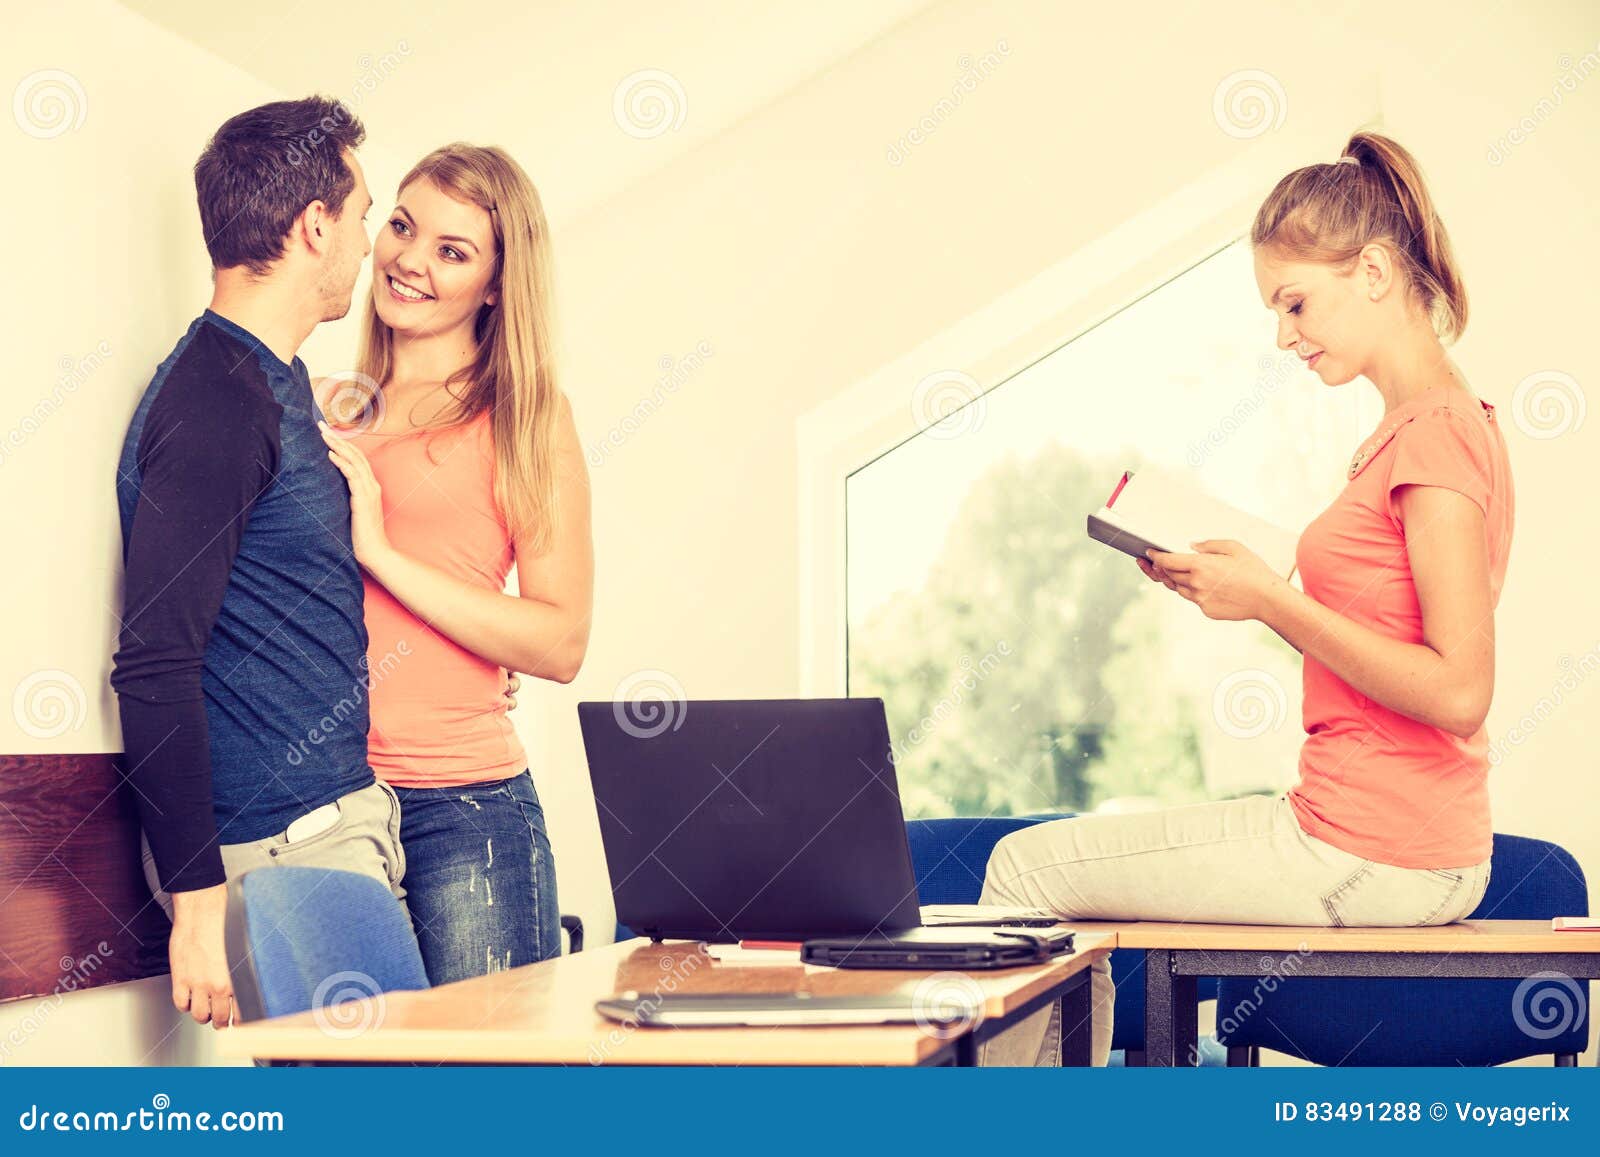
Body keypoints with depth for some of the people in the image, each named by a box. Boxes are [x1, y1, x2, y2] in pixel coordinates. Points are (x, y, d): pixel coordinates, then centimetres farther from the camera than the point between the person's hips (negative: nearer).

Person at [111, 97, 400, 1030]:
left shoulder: (277, 386, 16)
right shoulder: (217, 404, -15)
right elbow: (155, 667, -19)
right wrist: (198, 900, -21)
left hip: (339, 819, 9)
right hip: (291, 846, -9)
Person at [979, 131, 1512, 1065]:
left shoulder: (1435, 431, -18)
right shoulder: (1436, 423, 12)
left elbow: (1458, 691, -24)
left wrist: (1270, 600, -17)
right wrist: (1240, 588, 5)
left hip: (1374, 863, -10)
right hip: (1401, 849, 10)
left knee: (1027, 869, 1)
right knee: (1065, 861, 22)